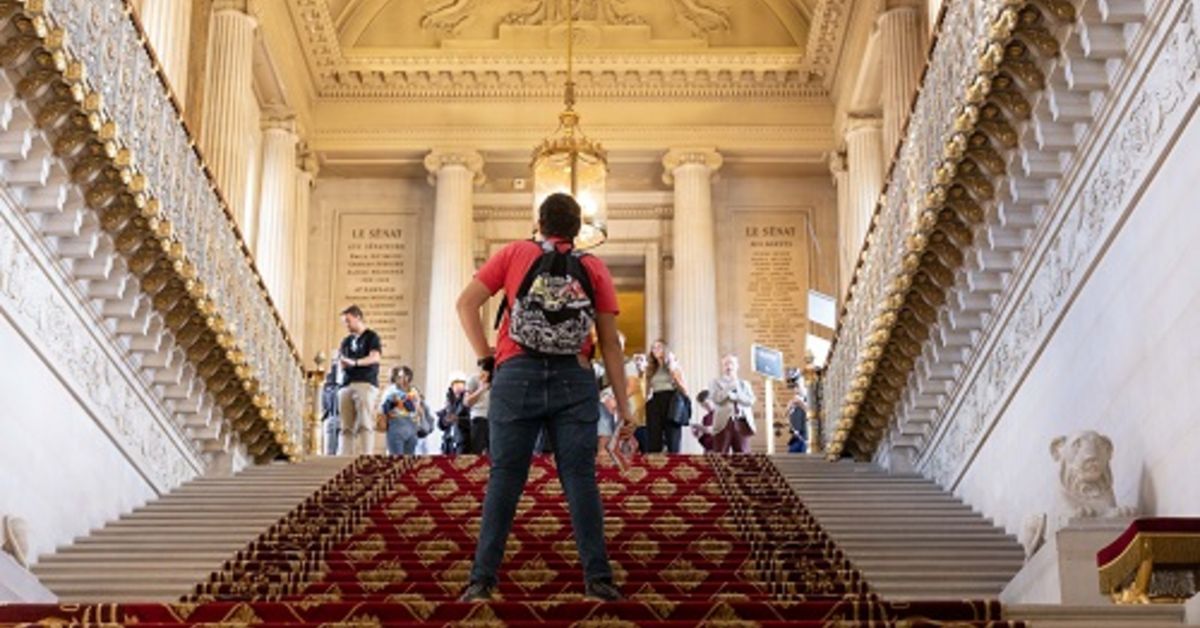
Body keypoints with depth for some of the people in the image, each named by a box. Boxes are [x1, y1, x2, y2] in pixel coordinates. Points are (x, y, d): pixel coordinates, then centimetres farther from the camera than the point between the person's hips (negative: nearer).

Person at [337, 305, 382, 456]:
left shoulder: (371, 337, 6)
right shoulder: (347, 341, 22)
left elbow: (375, 357, -10)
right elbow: (342, 365, 21)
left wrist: (355, 362, -24)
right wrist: (341, 363, -4)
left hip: (365, 383, -5)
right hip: (346, 385, 5)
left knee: (365, 423, -13)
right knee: (347, 426, -2)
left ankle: (366, 455, -17)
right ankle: (345, 456, -5)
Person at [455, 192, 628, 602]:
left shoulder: (515, 254, 10)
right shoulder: (595, 269, 11)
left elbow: (466, 304, 3)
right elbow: (610, 342, 8)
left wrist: (485, 357, 7)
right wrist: (623, 405, 10)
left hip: (518, 376, 0)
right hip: (575, 380, 0)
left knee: (505, 479, 3)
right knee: (580, 479, 1)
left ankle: (483, 579, 2)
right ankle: (598, 579, -1)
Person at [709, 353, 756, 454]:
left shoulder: (744, 384, 19)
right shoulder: (716, 382, 11)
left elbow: (751, 400, 3)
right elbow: (716, 398, -7)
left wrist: (734, 396, -7)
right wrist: (730, 387, -9)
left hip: (742, 424, 2)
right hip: (723, 423, -2)